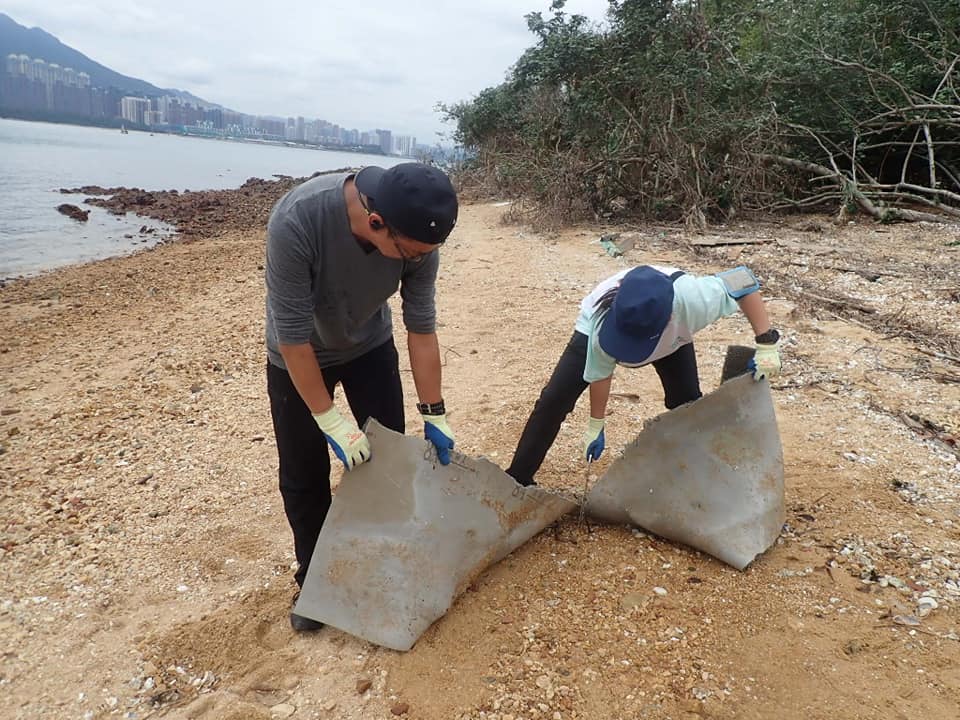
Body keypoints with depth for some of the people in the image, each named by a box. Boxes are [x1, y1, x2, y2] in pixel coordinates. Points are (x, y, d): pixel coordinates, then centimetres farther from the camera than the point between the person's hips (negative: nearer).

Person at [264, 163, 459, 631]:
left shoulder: (417, 234, -27)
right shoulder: (296, 221, -39)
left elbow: (421, 326, -16)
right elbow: (292, 333, -32)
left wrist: (434, 415, -12)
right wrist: (330, 420, -26)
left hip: (369, 347, 3)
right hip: (299, 358, -2)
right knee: (303, 475, 2)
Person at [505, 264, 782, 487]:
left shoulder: (692, 297, -46)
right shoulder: (603, 325, -42)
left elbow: (743, 280, -29)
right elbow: (600, 374, -23)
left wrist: (766, 345, -33)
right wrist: (596, 425, -9)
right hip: (596, 325, -1)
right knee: (554, 399, -10)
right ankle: (517, 479, 1)